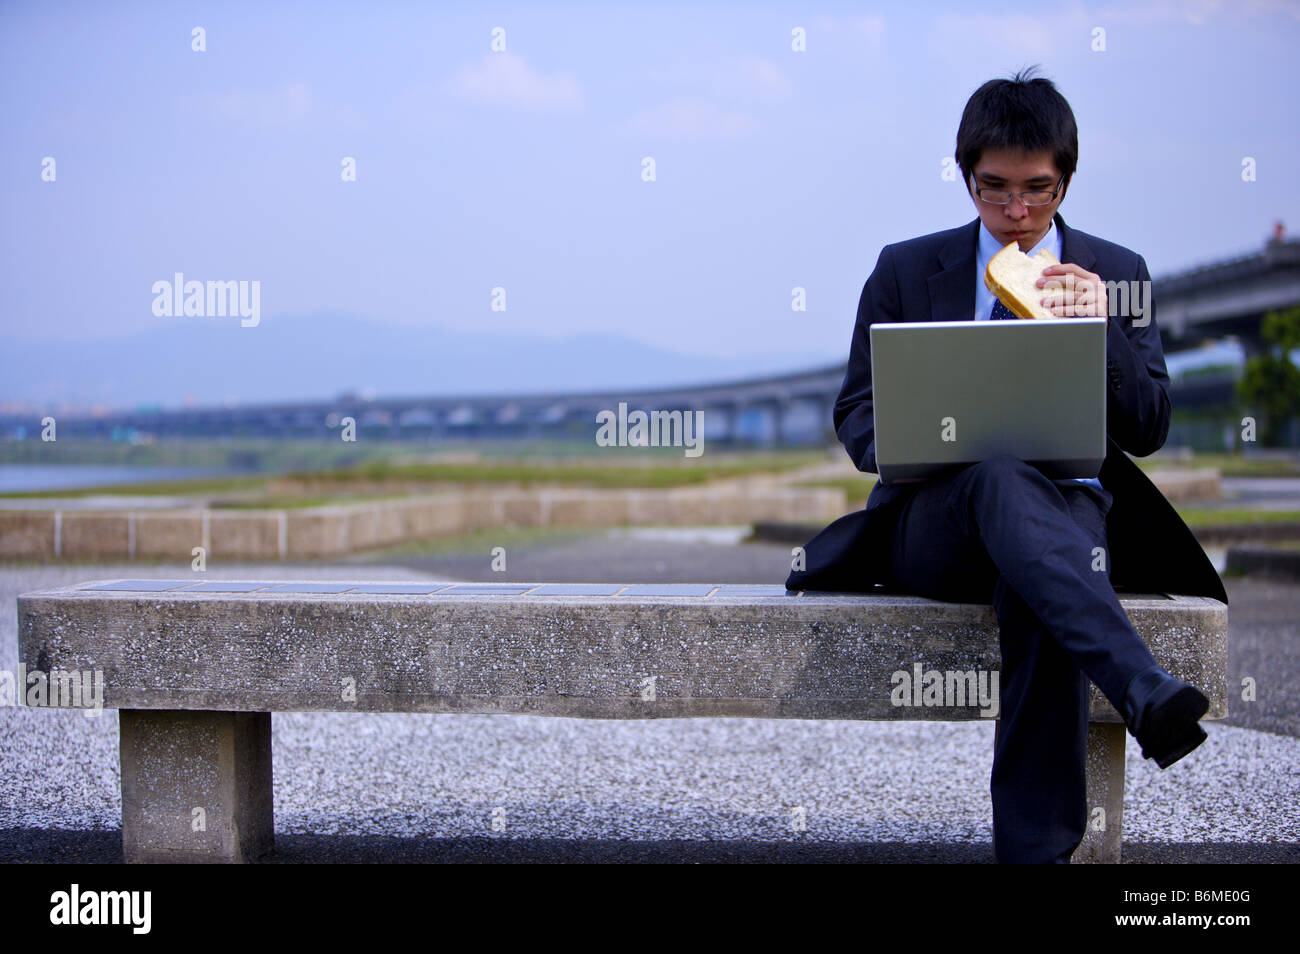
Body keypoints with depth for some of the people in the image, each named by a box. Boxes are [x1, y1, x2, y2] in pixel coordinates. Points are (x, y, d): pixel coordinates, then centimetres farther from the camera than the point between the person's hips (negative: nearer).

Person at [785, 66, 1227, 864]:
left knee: (1041, 593, -38)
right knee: (1001, 479, -39)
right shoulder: (907, 270, 12)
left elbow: (1149, 431, 9)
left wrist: (1102, 330, -9)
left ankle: (1038, 848, -40)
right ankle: (1146, 694, -56)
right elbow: (857, 414, 11)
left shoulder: (1117, 274, 13)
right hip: (935, 519, 0)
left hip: (1066, 508, 1)